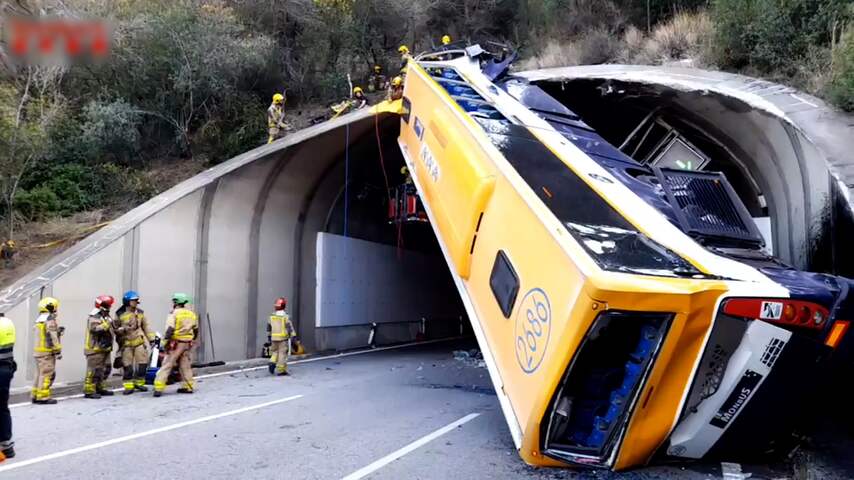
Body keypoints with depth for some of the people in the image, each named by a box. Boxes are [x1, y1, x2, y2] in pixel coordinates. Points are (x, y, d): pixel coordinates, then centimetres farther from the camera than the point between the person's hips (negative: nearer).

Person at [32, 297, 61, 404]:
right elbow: (52, 337, -17)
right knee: (47, 374, -6)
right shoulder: (50, 319, -13)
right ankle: (43, 397, -6)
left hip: (38, 351, 9)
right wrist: (58, 351, -15)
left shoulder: (39, 319, 17)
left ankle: (36, 396, 19)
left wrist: (58, 331, 18)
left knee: (39, 374, 15)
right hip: (47, 351, -9)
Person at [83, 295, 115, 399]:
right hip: (95, 349, -10)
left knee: (105, 369, 14)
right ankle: (89, 391, -3)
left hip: (104, 349, 10)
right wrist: (107, 323, -31)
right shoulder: (94, 317, -14)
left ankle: (100, 388, 24)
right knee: (94, 370, -8)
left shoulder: (105, 316, 17)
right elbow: (95, 329, -31)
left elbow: (108, 331, 26)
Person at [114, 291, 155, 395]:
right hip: (126, 343, -3)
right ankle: (128, 386, 9)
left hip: (139, 342, 3)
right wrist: (123, 329, -20)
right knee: (127, 366, -2)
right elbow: (115, 328, 1)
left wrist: (152, 338, 6)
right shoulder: (120, 314, -3)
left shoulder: (140, 312, 6)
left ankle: (139, 383, 19)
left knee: (143, 363, 2)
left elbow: (146, 326, 11)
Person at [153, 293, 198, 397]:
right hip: (187, 343, 6)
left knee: (166, 365, -4)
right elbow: (196, 330, 17)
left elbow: (170, 329, -19)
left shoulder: (174, 313, -8)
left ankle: (158, 388, -7)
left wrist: (165, 340, -16)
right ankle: (188, 387, 17)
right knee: (185, 365, 14)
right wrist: (192, 340, 27)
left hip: (176, 343, -6)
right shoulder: (191, 314, 11)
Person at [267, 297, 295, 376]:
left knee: (275, 352, 19)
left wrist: (269, 337, 26)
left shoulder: (272, 316, 6)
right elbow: (290, 328, -11)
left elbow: (268, 328, 15)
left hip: (274, 338, 4)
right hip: (283, 338, -4)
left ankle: (272, 362, -4)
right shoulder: (286, 316, -9)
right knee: (282, 353, 1)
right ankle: (280, 370, 2)